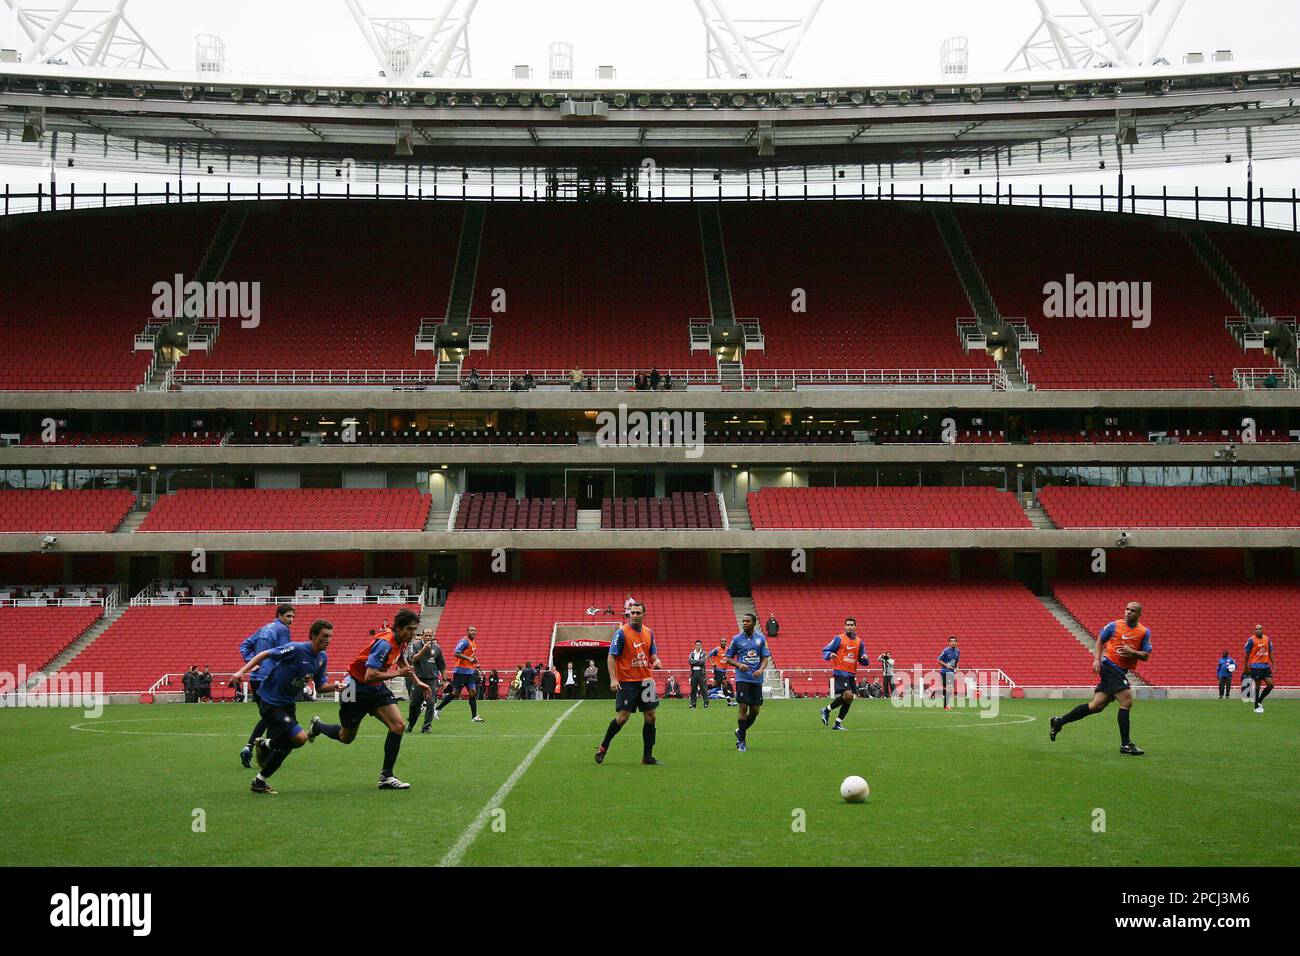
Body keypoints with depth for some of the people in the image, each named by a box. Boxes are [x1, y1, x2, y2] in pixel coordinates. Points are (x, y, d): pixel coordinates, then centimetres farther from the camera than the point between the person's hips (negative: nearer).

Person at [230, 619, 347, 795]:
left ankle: (259, 782, 27)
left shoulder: (322, 658, 3)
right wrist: (242, 671, -24)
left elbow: (320, 687, 11)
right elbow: (265, 654, -16)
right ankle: (266, 744, 8)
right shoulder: (296, 649, -21)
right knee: (300, 737, -20)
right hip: (271, 702, -9)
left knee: (286, 745, 11)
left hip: (288, 704, 9)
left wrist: (334, 686, -11)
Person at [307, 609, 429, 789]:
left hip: (377, 688, 7)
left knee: (398, 726, -13)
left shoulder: (400, 641, -3)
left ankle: (386, 776, -5)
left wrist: (418, 681, 17)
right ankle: (317, 726, 43)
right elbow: (370, 676, -36)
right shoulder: (384, 643, -31)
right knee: (346, 737, 11)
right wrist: (398, 673, -30)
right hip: (357, 688, -7)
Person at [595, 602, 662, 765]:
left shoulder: (649, 633, 9)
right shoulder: (621, 633, -9)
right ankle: (603, 748, 12)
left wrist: (655, 660, -3)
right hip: (626, 681, -6)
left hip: (645, 680, 6)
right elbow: (612, 656, -9)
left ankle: (647, 756, 10)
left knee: (650, 717, 2)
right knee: (622, 717, -9)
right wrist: (613, 679, -18)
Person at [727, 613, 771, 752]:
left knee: (755, 709, 3)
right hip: (742, 678, -3)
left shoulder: (761, 639, 7)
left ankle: (740, 731, 27)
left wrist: (761, 670, -13)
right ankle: (741, 740, 0)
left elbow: (765, 658, 7)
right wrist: (739, 665, -13)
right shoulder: (737, 639, 2)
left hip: (756, 679, 3)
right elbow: (728, 658, 6)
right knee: (744, 707, -9)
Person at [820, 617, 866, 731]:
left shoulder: (859, 642, 12)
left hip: (852, 674, 6)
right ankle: (827, 710, -4)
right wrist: (830, 655, -21)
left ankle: (838, 723, 12)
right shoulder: (839, 639, -1)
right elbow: (825, 651, 1)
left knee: (849, 700, 2)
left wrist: (865, 658, -7)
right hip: (840, 672, -6)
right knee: (847, 695, -22)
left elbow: (863, 661, 17)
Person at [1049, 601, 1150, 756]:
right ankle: (1125, 745, -10)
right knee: (1126, 702, -16)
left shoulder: (1145, 632, 6)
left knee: (1096, 706, 4)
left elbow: (1145, 655, 3)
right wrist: (1097, 659, -5)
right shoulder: (1115, 625, -1)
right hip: (1109, 666, -5)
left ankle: (1058, 722, 15)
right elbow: (1100, 640, 8)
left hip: (1120, 672, 5)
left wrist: (1132, 652, -16)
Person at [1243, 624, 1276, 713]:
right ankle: (1256, 707, 7)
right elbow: (1247, 654, -2)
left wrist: (1273, 662, 6)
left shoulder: (1267, 639, 8)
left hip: (1266, 665, 5)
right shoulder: (1251, 640, -7)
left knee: (1270, 685, -1)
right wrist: (1246, 667, -1)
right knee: (1257, 685, -3)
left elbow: (1270, 653, 16)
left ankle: (1259, 701, 18)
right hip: (1255, 666, -5)